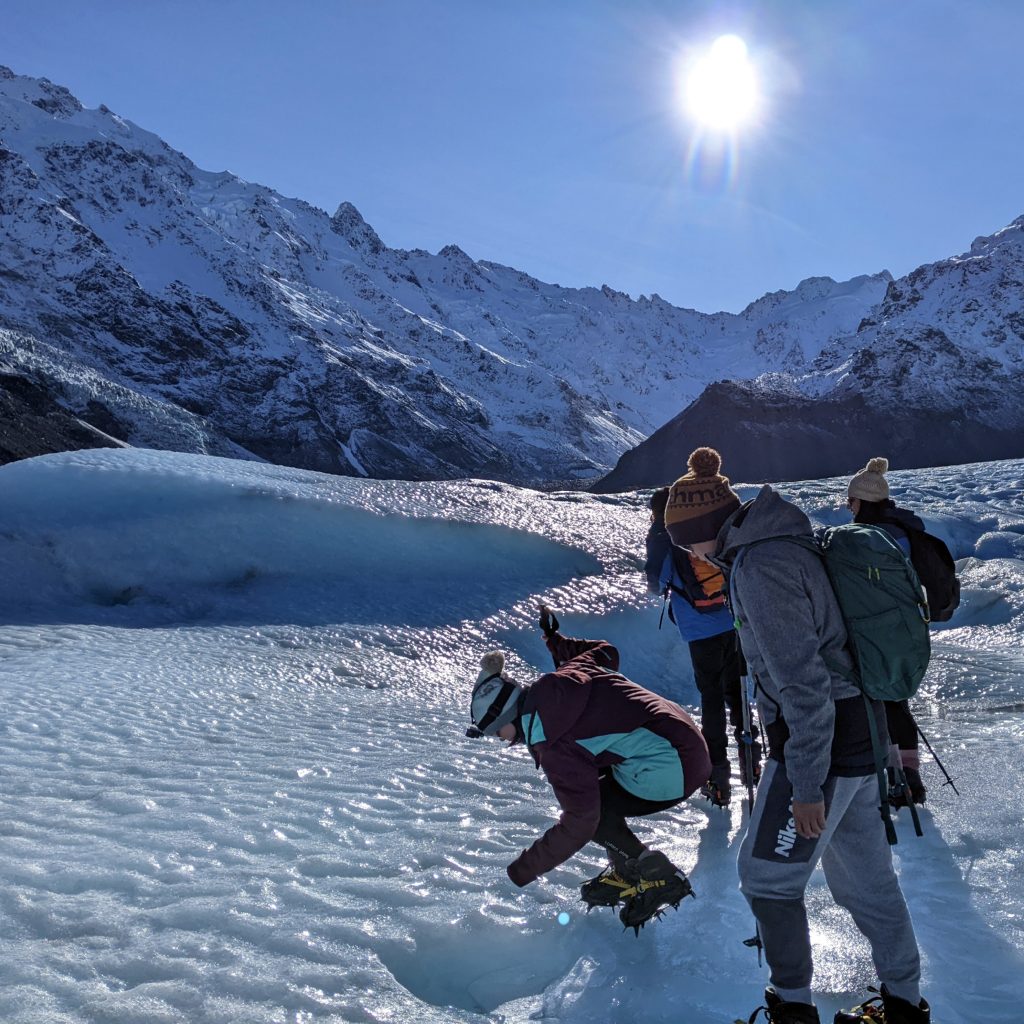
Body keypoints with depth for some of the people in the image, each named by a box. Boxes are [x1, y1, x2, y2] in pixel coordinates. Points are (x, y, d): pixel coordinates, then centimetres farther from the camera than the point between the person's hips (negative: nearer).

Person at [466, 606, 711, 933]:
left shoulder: (553, 745, -18)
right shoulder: (566, 674, 2)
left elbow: (580, 822, -16)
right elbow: (605, 652, 21)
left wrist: (523, 870, -7)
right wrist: (556, 640, 32)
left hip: (670, 768, -10)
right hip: (683, 738, 10)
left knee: (589, 811, 0)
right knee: (588, 791, 15)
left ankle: (661, 879, 9)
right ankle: (627, 872, 24)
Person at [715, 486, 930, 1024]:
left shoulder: (761, 565, -20)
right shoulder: (790, 544, 10)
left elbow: (803, 682, -25)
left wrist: (806, 785, -20)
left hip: (818, 746, -9)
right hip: (861, 735, 9)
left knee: (767, 875, 7)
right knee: (865, 874, 20)